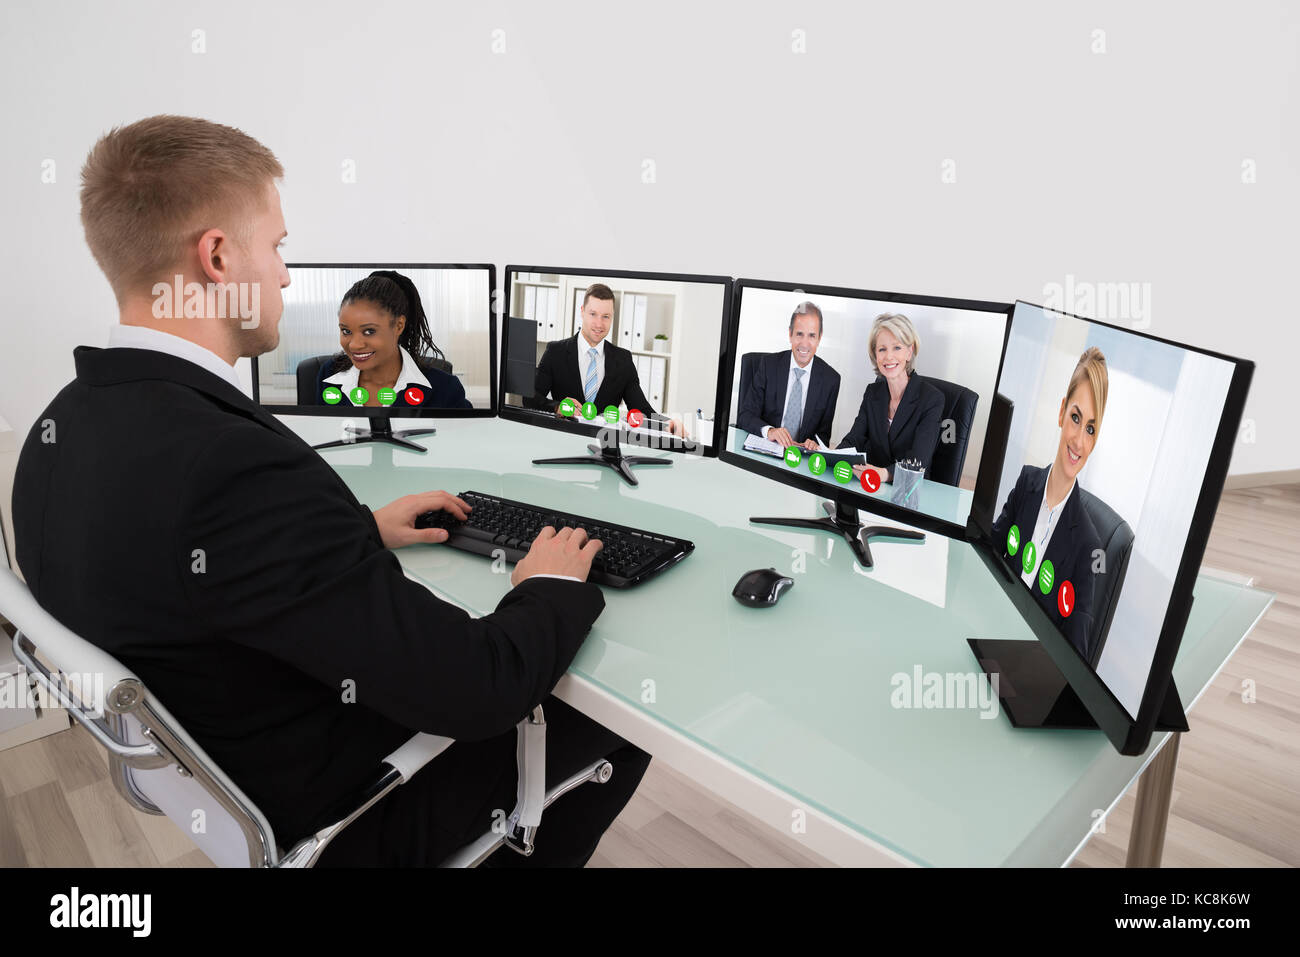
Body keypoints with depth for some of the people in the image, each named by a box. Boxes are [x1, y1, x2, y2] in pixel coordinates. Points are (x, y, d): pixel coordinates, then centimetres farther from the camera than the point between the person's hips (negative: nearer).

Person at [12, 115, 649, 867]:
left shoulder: (60, 429, -7)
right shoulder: (237, 467, -36)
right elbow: (477, 690, -32)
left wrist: (360, 530, 5)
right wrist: (554, 587, -13)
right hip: (336, 817, -7)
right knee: (619, 716, 10)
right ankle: (524, 853, 35)